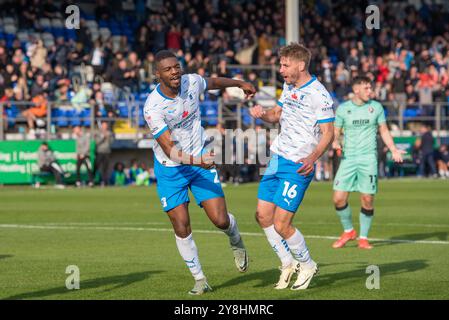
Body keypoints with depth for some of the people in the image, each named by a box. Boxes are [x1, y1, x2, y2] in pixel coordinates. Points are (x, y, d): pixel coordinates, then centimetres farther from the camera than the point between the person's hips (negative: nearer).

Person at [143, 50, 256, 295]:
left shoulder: (192, 82, -12)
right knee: (181, 228, -5)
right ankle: (199, 280, 15)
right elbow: (169, 149, -31)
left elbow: (214, 82, 14)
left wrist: (240, 84, 27)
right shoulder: (153, 107, -26)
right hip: (170, 168, -3)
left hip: (201, 158, 3)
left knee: (220, 220, -7)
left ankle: (236, 242, 29)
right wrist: (197, 162, -45)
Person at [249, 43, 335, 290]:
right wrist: (262, 114, 0)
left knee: (281, 225, -9)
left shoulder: (318, 94, -16)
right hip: (278, 159, 9)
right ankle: (288, 264, 24)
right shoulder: (289, 86, 10)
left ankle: (307, 265, 14)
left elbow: (328, 132, -17)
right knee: (263, 215, 8)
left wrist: (312, 158, -32)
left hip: (298, 166, -9)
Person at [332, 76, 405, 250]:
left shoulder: (376, 107, 6)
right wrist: (335, 141, -12)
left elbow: (384, 131, 13)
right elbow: (335, 132, 10)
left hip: (368, 158, 0)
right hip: (348, 158, 0)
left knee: (367, 200, -5)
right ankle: (348, 231, 17)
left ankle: (363, 238, 10)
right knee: (339, 198, -7)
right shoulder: (343, 108, 4)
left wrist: (394, 150, 0)